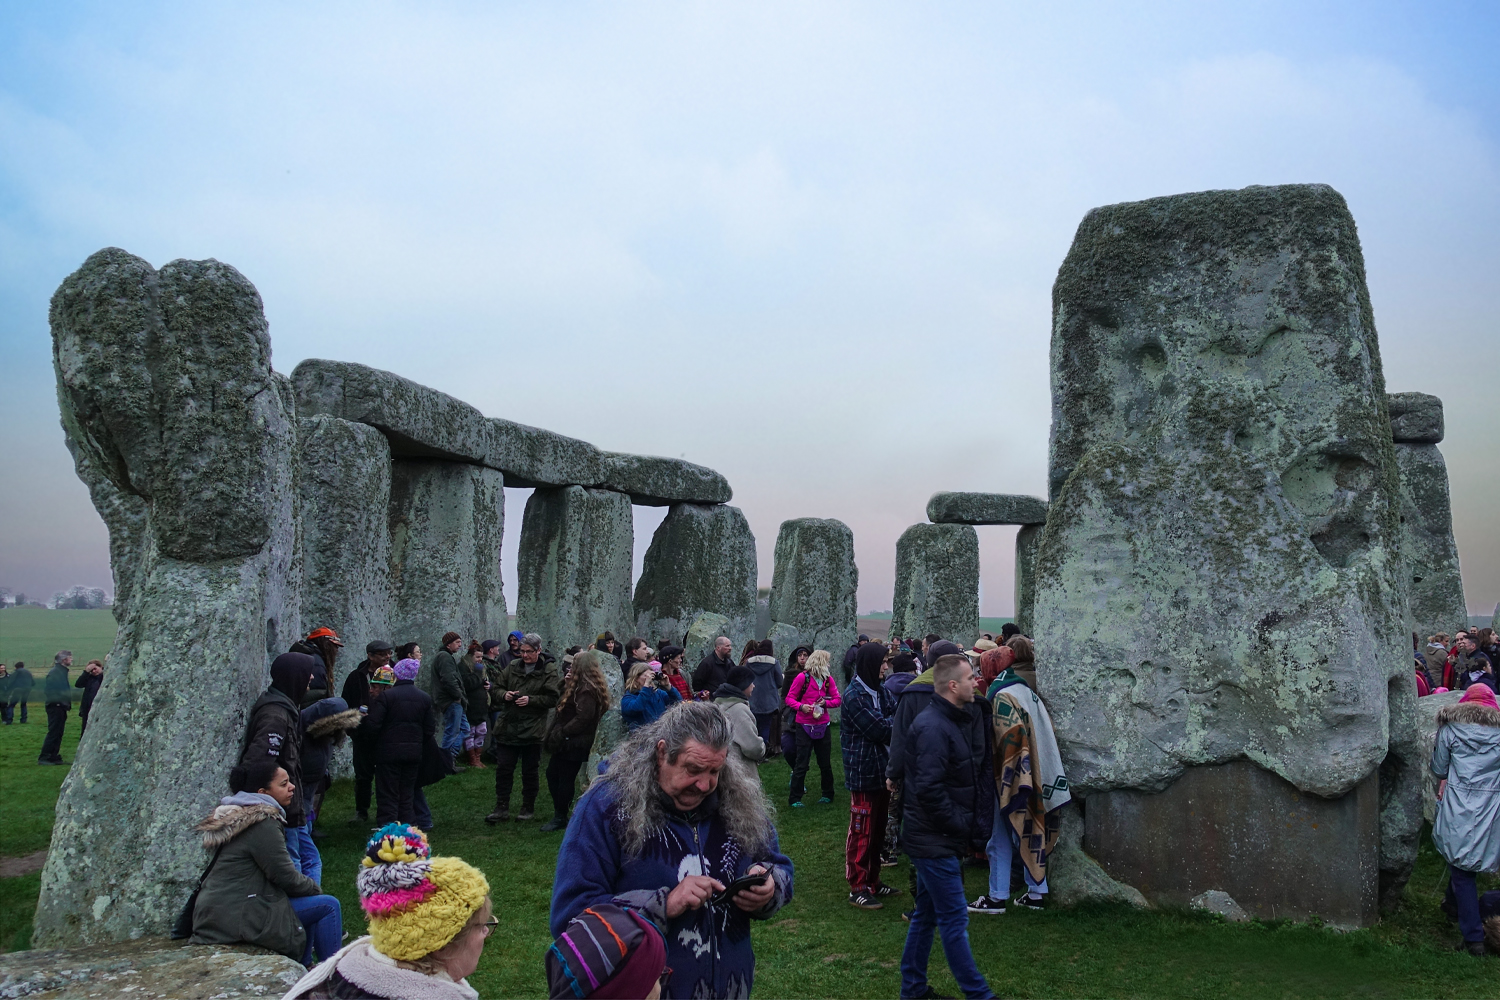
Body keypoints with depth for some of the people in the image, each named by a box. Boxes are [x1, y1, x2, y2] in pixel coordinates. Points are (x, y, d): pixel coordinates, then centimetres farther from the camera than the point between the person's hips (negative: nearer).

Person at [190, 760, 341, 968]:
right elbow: (286, 877, -14)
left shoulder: (238, 816, 13)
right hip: (235, 918, -10)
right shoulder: (262, 825, -18)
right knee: (328, 906, -7)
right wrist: (316, 888, 4)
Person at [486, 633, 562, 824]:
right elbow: (497, 688, 15)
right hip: (508, 727, 4)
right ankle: (501, 809, 13)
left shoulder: (549, 670, -6)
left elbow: (553, 699, -11)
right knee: (503, 769, 5)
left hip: (532, 729, -4)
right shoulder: (513, 666, 7)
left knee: (529, 772, 8)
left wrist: (531, 700, -21)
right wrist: (504, 695, -7)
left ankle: (528, 808, 22)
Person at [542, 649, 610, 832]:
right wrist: (565, 684, 5)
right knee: (552, 774, 14)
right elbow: (562, 706, 18)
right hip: (565, 742, 11)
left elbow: (583, 718, -26)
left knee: (565, 780, -1)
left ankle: (560, 817, 10)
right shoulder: (578, 687, 14)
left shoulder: (587, 691, -19)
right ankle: (559, 814, 22)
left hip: (575, 743, -11)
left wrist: (562, 733, -21)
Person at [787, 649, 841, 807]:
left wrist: (825, 702, -13)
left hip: (822, 726, 4)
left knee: (825, 763, 13)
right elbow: (789, 698, -6)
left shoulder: (828, 679, 4)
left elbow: (837, 700, 6)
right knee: (801, 764, -1)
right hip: (804, 726, -4)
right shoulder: (803, 677, -9)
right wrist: (801, 706, -24)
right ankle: (795, 798, 7)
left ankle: (828, 794, 28)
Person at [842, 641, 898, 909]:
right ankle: (857, 888, 8)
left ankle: (872, 881, 27)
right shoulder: (853, 695, -15)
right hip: (863, 773, -8)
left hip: (882, 770, 8)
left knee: (878, 830, 16)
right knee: (862, 832, -1)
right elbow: (878, 729, -18)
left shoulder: (880, 692, 11)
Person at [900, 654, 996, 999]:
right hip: (935, 840, -10)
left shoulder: (956, 719, 9)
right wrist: (959, 825, -15)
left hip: (936, 838, 10)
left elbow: (981, 773, 19)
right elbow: (929, 789, -24)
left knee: (926, 914, 16)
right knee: (955, 919, 0)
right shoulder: (933, 727, -21)